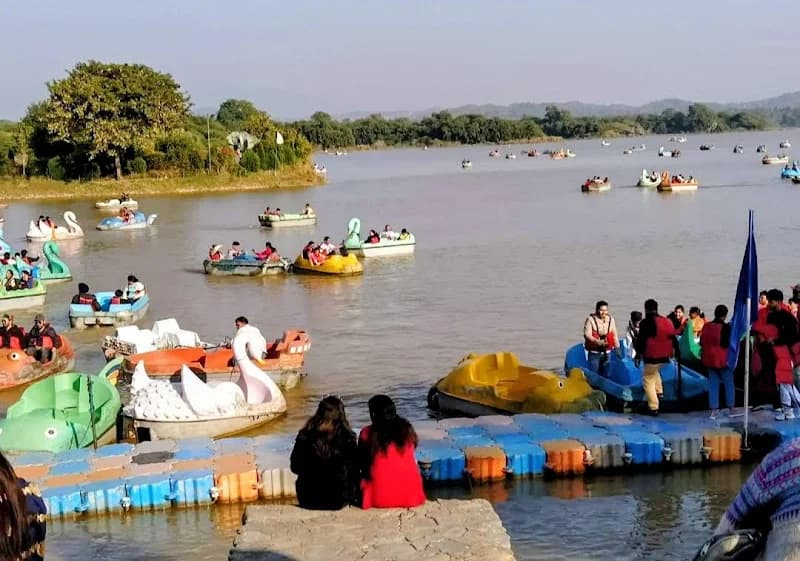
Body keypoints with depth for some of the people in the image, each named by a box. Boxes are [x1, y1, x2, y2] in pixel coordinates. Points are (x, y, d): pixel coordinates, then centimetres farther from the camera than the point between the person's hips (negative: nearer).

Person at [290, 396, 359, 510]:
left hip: (308, 501, 1)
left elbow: (294, 467, 1)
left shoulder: (305, 436, -9)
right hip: (338, 501, -1)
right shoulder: (347, 438, -13)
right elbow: (354, 471, -4)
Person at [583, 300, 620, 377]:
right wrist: (598, 342, -28)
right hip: (594, 353, -4)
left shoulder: (610, 320, 6)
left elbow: (614, 335, 11)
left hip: (606, 352, 5)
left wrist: (617, 347, 7)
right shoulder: (590, 319, -9)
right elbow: (587, 335, -15)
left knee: (604, 374, 11)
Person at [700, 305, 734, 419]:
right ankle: (730, 408, 15)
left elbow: (702, 342, 8)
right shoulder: (725, 327, -14)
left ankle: (714, 410, 5)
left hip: (709, 359, 5)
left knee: (713, 383, 8)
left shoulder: (706, 326, 2)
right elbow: (728, 343, -15)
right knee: (728, 382, 10)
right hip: (723, 359, -5)